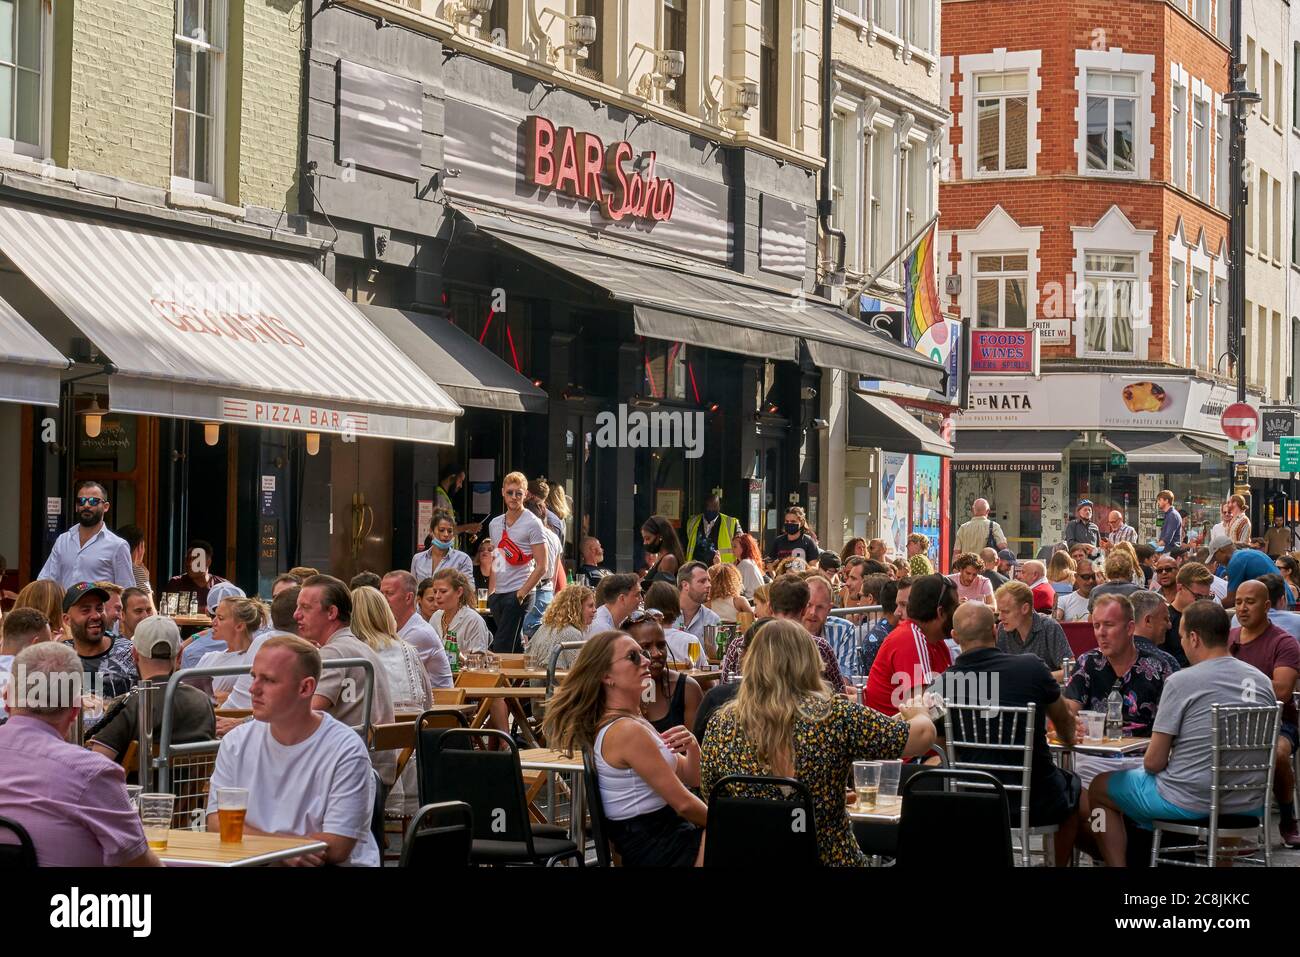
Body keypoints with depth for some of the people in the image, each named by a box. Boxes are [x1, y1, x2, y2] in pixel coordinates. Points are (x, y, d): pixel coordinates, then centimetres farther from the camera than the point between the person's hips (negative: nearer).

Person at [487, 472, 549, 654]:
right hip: (498, 594, 6)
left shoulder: (532, 524, -6)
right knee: (515, 647, 10)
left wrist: (521, 594, -15)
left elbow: (541, 567, -9)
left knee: (500, 647, -12)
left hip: (518, 593, -6)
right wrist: (491, 591, 12)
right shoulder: (494, 524, 14)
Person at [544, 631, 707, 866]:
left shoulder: (633, 721, 10)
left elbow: (689, 778, 13)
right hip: (658, 850, -9)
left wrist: (692, 748, -7)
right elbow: (683, 803, -18)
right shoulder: (627, 731, -20)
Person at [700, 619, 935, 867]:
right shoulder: (833, 715, -14)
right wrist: (918, 714, 15)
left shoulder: (720, 724, -7)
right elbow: (923, 735, -9)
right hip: (830, 858, -2)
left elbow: (709, 793, 8)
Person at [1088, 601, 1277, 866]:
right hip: (1248, 806, 6)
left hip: (1189, 803, -6)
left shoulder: (1180, 682, -14)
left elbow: (1154, 762, -12)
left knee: (1099, 787, 16)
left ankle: (1117, 865, 13)